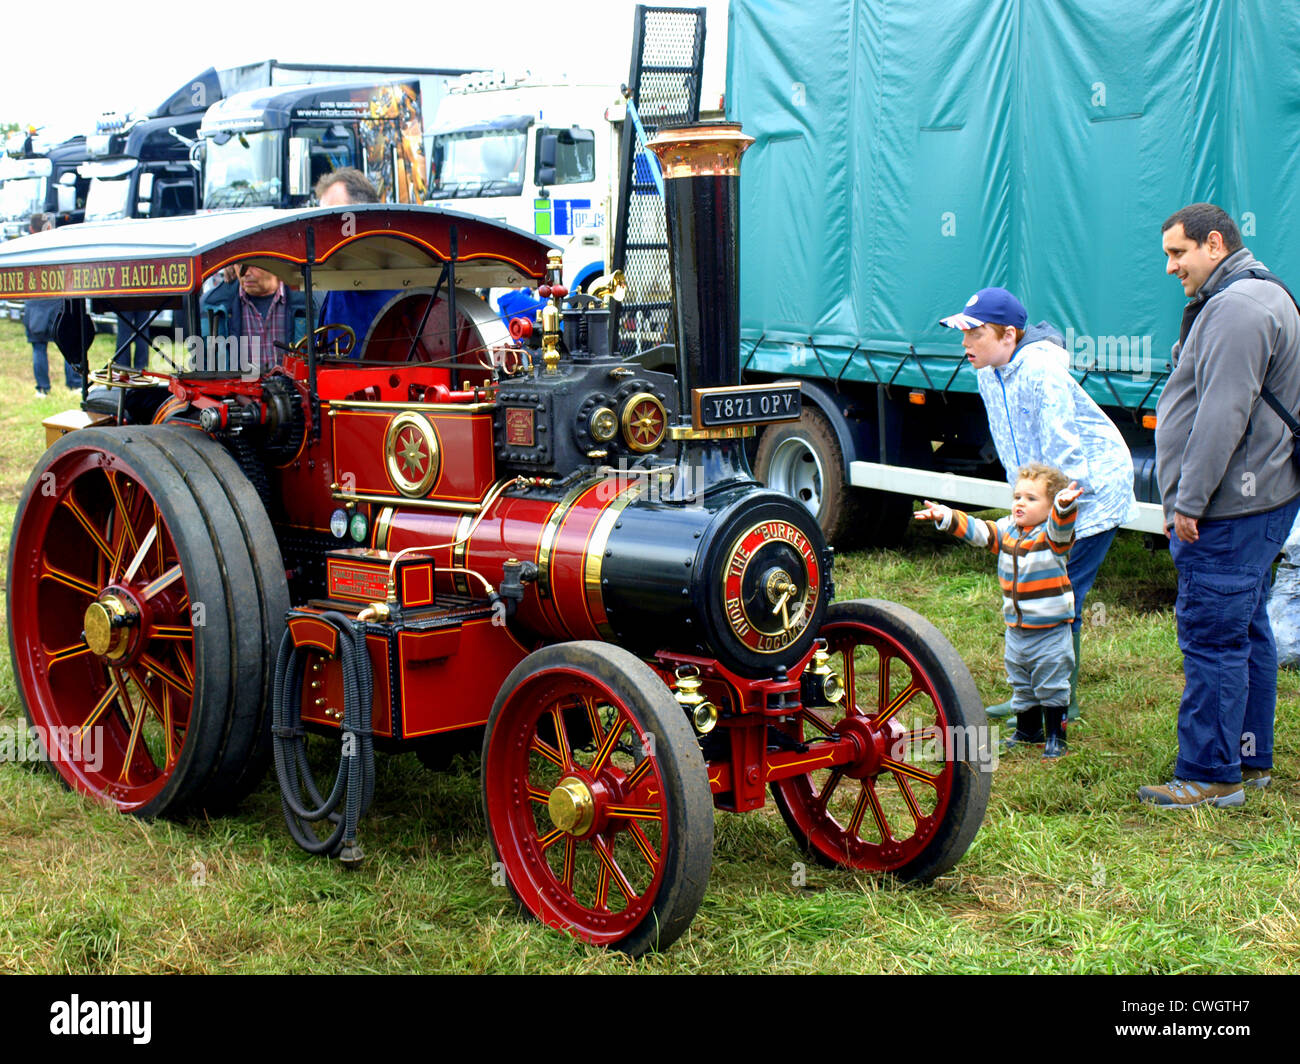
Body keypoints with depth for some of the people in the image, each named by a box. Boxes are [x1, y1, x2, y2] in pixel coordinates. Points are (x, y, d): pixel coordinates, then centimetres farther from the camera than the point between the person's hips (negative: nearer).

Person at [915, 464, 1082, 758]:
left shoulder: (1051, 535, -14)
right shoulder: (1006, 531, 4)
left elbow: (1060, 525, -35)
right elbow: (976, 530, 7)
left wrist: (1065, 506, -56)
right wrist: (946, 517, -5)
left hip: (1051, 631, -6)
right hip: (1016, 631, 6)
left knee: (1052, 686, 1)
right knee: (1021, 685, 19)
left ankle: (1055, 736, 14)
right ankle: (1027, 730, 35)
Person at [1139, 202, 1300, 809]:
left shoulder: (1237, 308, -17)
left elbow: (1223, 414, -24)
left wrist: (1189, 500, -21)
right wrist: (1192, 499, 22)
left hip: (1228, 511, -11)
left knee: (1212, 639, -7)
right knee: (1247, 633, 16)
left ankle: (1209, 775, -2)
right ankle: (1250, 759, 26)